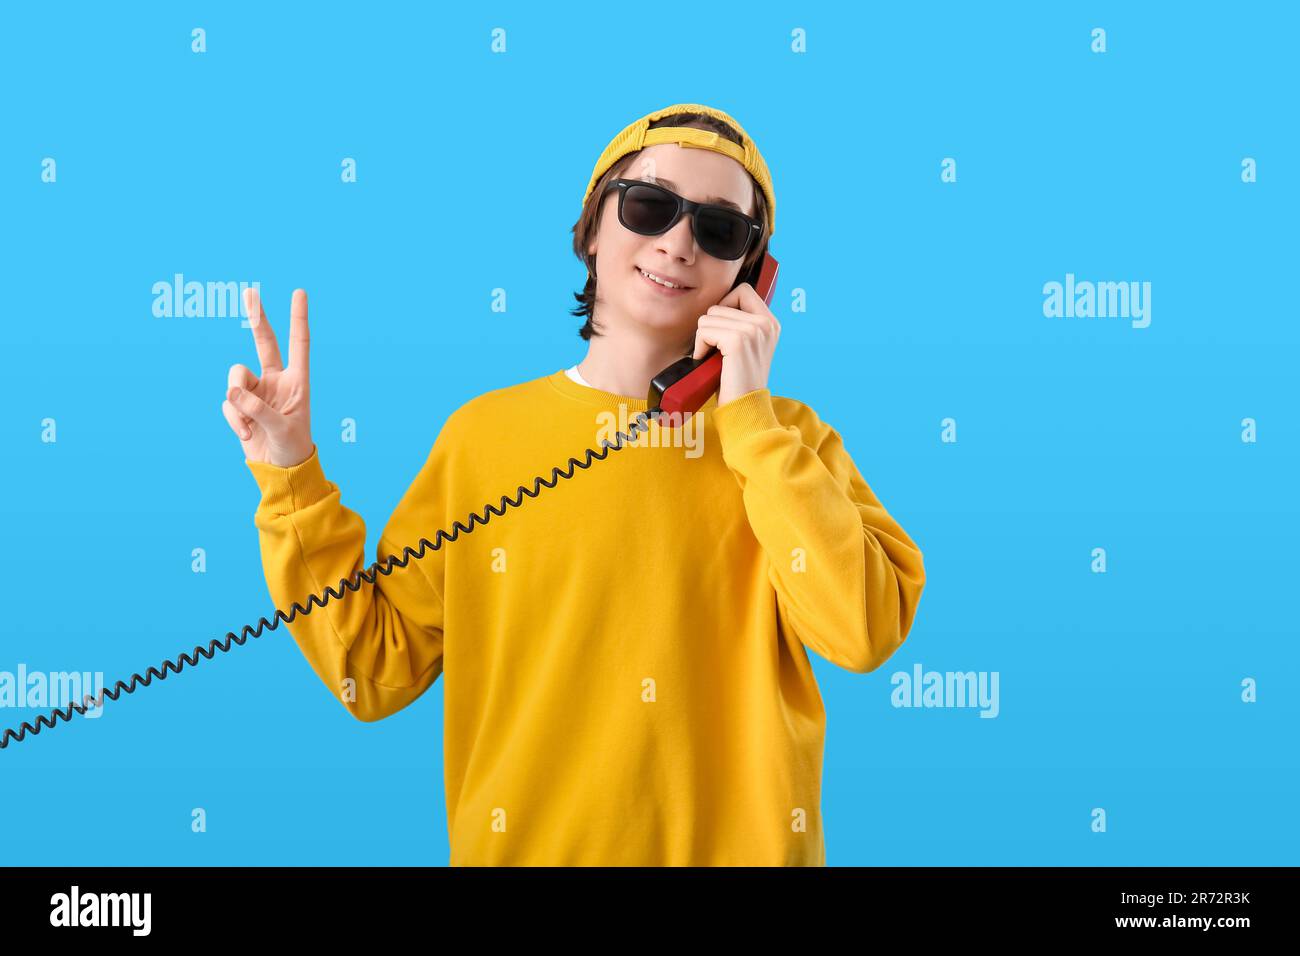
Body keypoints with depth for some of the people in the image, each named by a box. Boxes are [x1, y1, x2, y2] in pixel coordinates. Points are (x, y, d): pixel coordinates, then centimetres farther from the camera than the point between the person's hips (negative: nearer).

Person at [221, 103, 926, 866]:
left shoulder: (789, 437, -2)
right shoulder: (483, 433, -1)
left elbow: (863, 634, -18)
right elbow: (375, 670, -2)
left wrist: (748, 415, -14)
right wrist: (292, 479, -11)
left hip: (741, 845, 0)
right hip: (525, 845, 1)